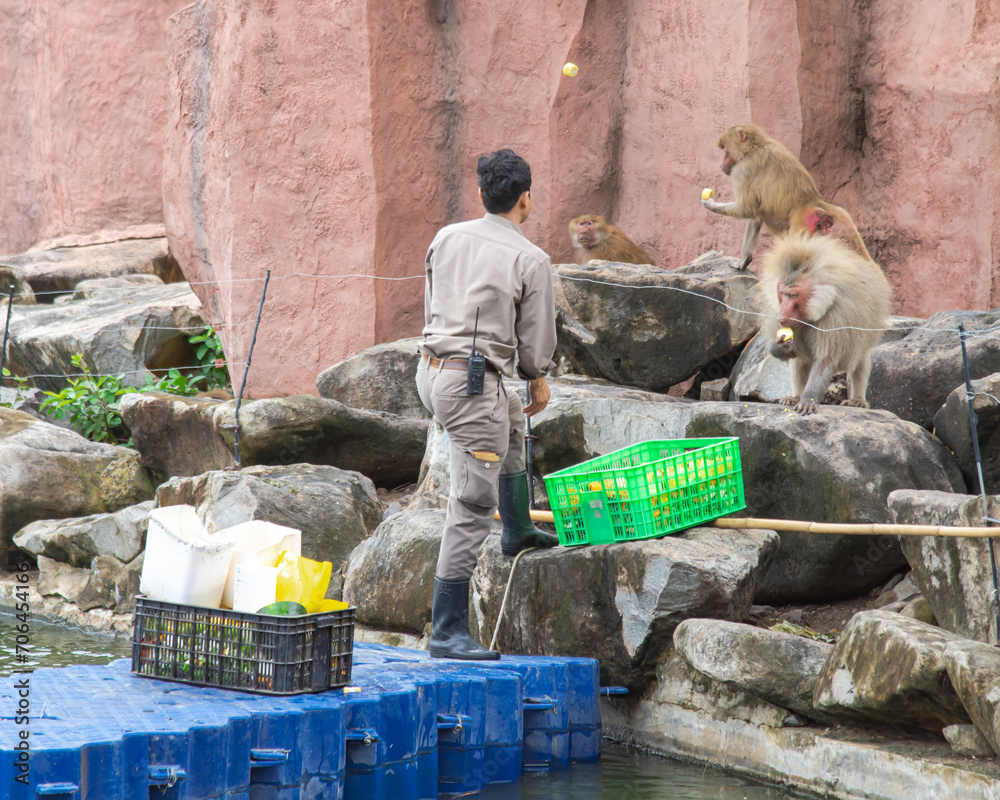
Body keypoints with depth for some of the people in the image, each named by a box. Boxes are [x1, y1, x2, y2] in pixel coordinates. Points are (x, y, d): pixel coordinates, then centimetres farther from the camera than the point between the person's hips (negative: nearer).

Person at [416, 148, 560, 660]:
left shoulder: (446, 238, 7)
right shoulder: (531, 261, -9)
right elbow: (536, 339, -4)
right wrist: (538, 381, 17)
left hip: (431, 370, 8)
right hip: (474, 384, -8)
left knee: (512, 421, 36)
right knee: (471, 508, -5)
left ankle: (518, 531, 51)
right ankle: (447, 631, -6)